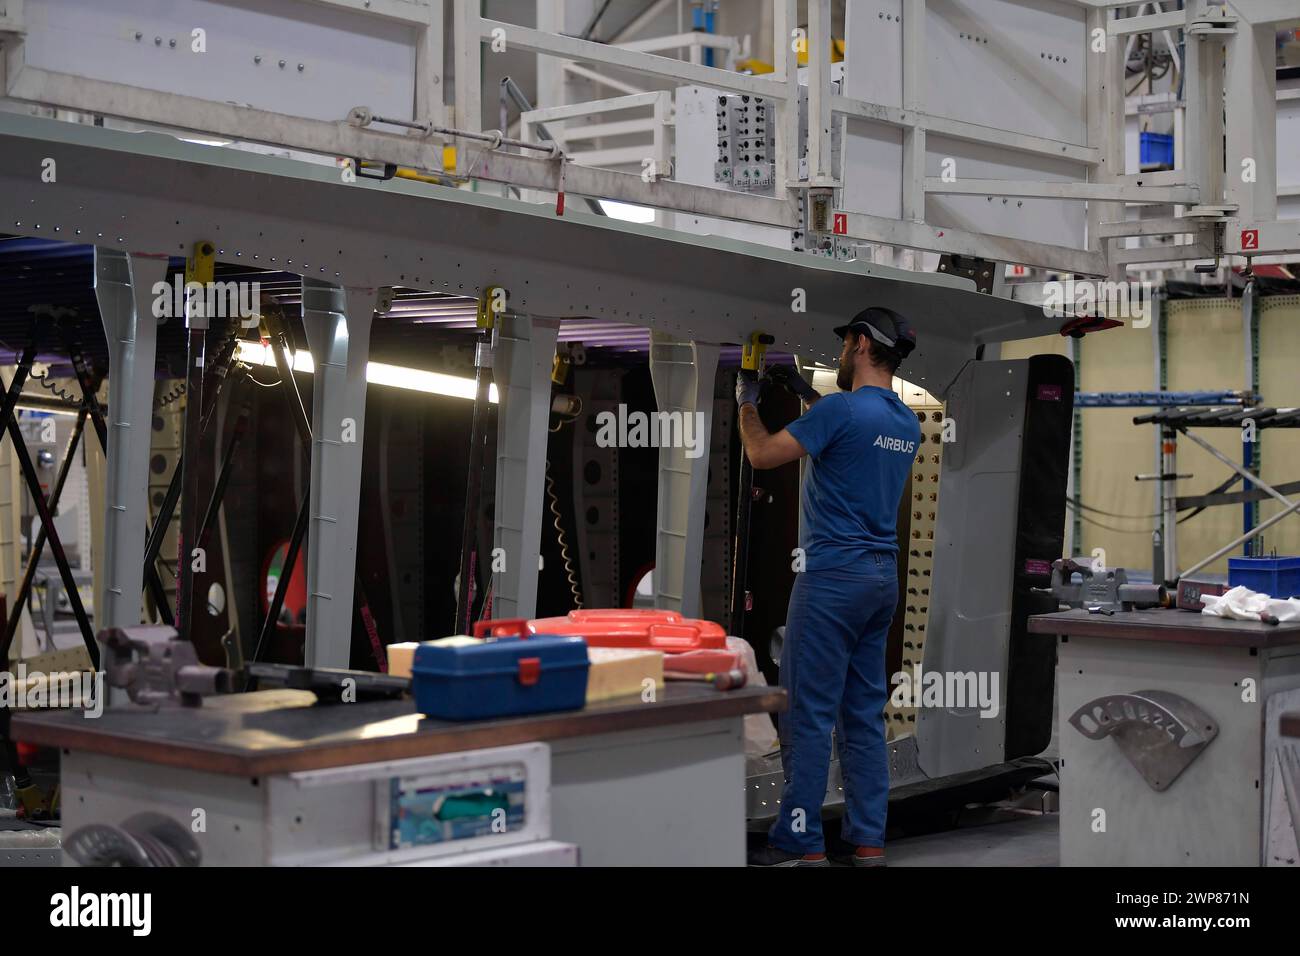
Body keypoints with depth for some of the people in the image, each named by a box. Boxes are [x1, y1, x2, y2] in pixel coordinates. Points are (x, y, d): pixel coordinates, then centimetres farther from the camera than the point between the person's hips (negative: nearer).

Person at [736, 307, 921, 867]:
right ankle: (868, 840, 12)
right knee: (864, 714, 10)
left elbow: (763, 455, -8)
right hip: (883, 576, 8)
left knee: (809, 714, -4)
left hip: (833, 577, -8)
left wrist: (746, 404, 10)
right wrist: (803, 393, 34)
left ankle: (800, 842, -1)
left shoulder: (841, 409, -14)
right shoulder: (907, 423, 12)